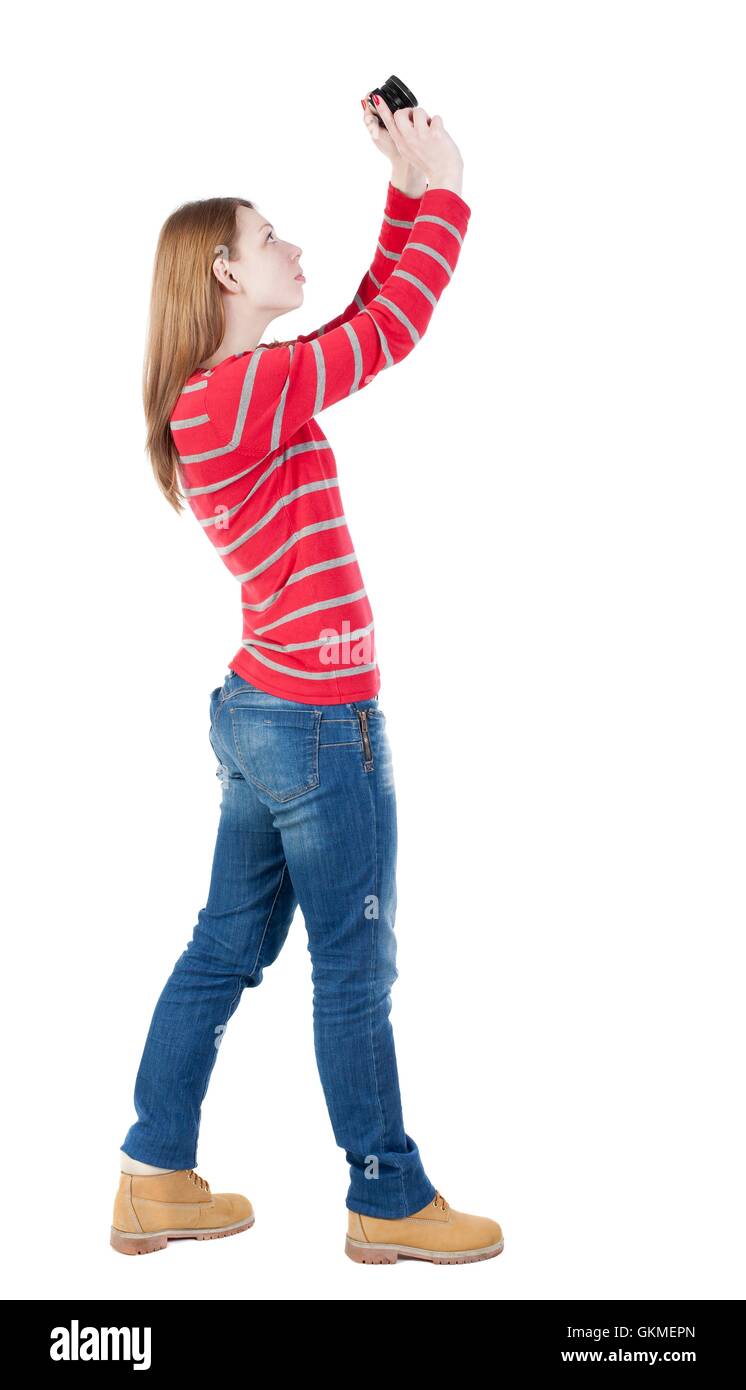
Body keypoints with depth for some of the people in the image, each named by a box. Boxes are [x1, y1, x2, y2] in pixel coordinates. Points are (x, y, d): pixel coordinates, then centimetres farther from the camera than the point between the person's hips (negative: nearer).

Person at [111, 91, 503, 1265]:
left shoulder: (231, 394, 11)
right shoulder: (242, 395, -18)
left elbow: (372, 316, 18)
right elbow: (395, 329, -15)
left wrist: (409, 192, 12)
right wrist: (442, 189, -4)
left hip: (263, 714, 10)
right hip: (320, 723, -10)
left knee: (227, 951, 15)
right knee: (356, 971, 3)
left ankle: (156, 1182, 24)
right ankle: (390, 1202, 18)